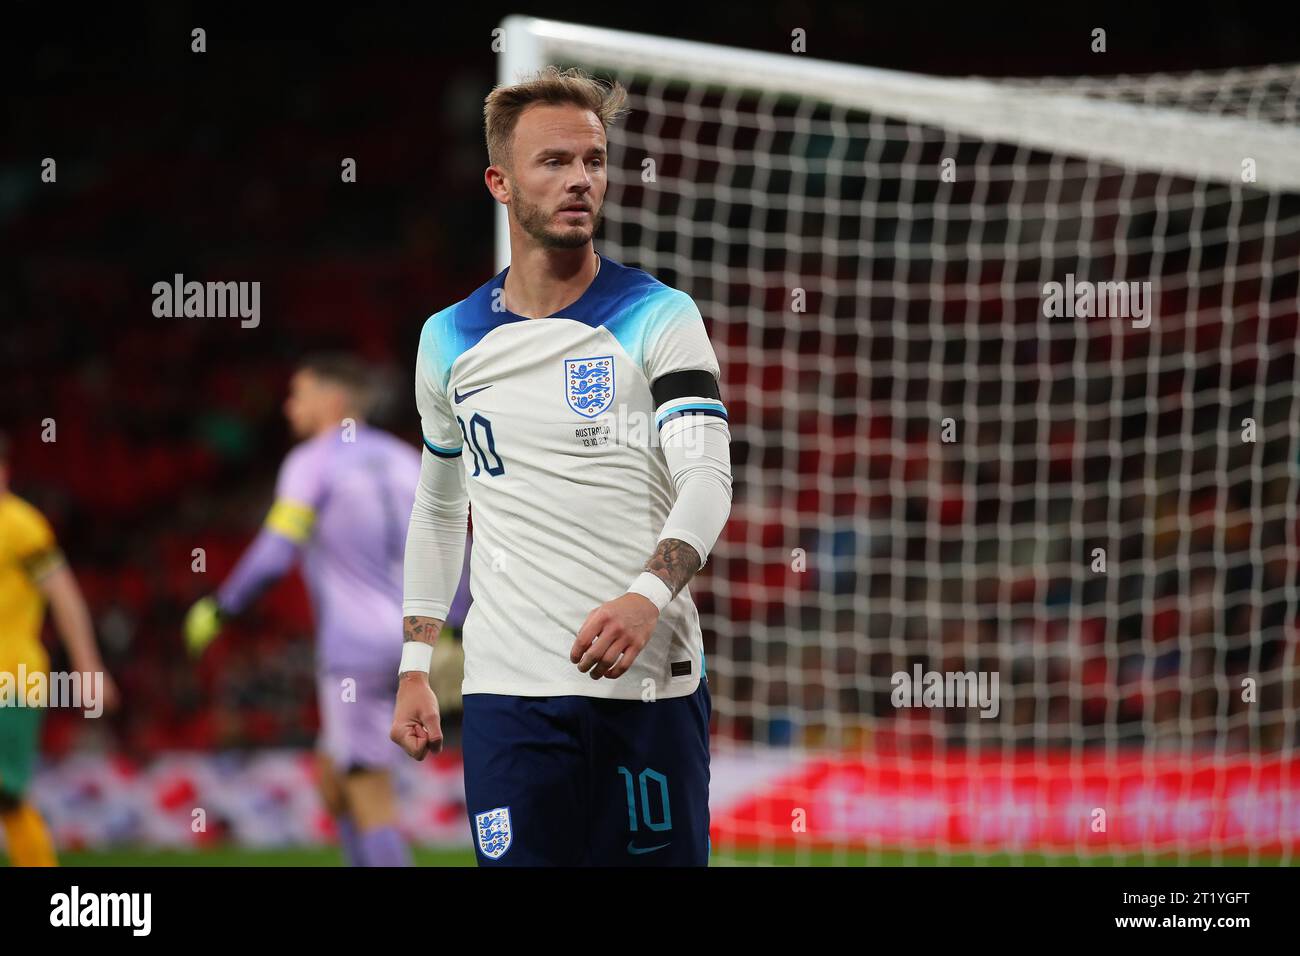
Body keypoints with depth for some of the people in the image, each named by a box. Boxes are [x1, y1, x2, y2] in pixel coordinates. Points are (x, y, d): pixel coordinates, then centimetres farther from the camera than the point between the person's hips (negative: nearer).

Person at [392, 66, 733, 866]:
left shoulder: (659, 318, 1)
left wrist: (647, 596, -28)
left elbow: (707, 480, -10)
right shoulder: (449, 341, 11)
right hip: (510, 689, 2)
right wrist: (415, 668, 15)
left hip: (651, 681, -1)